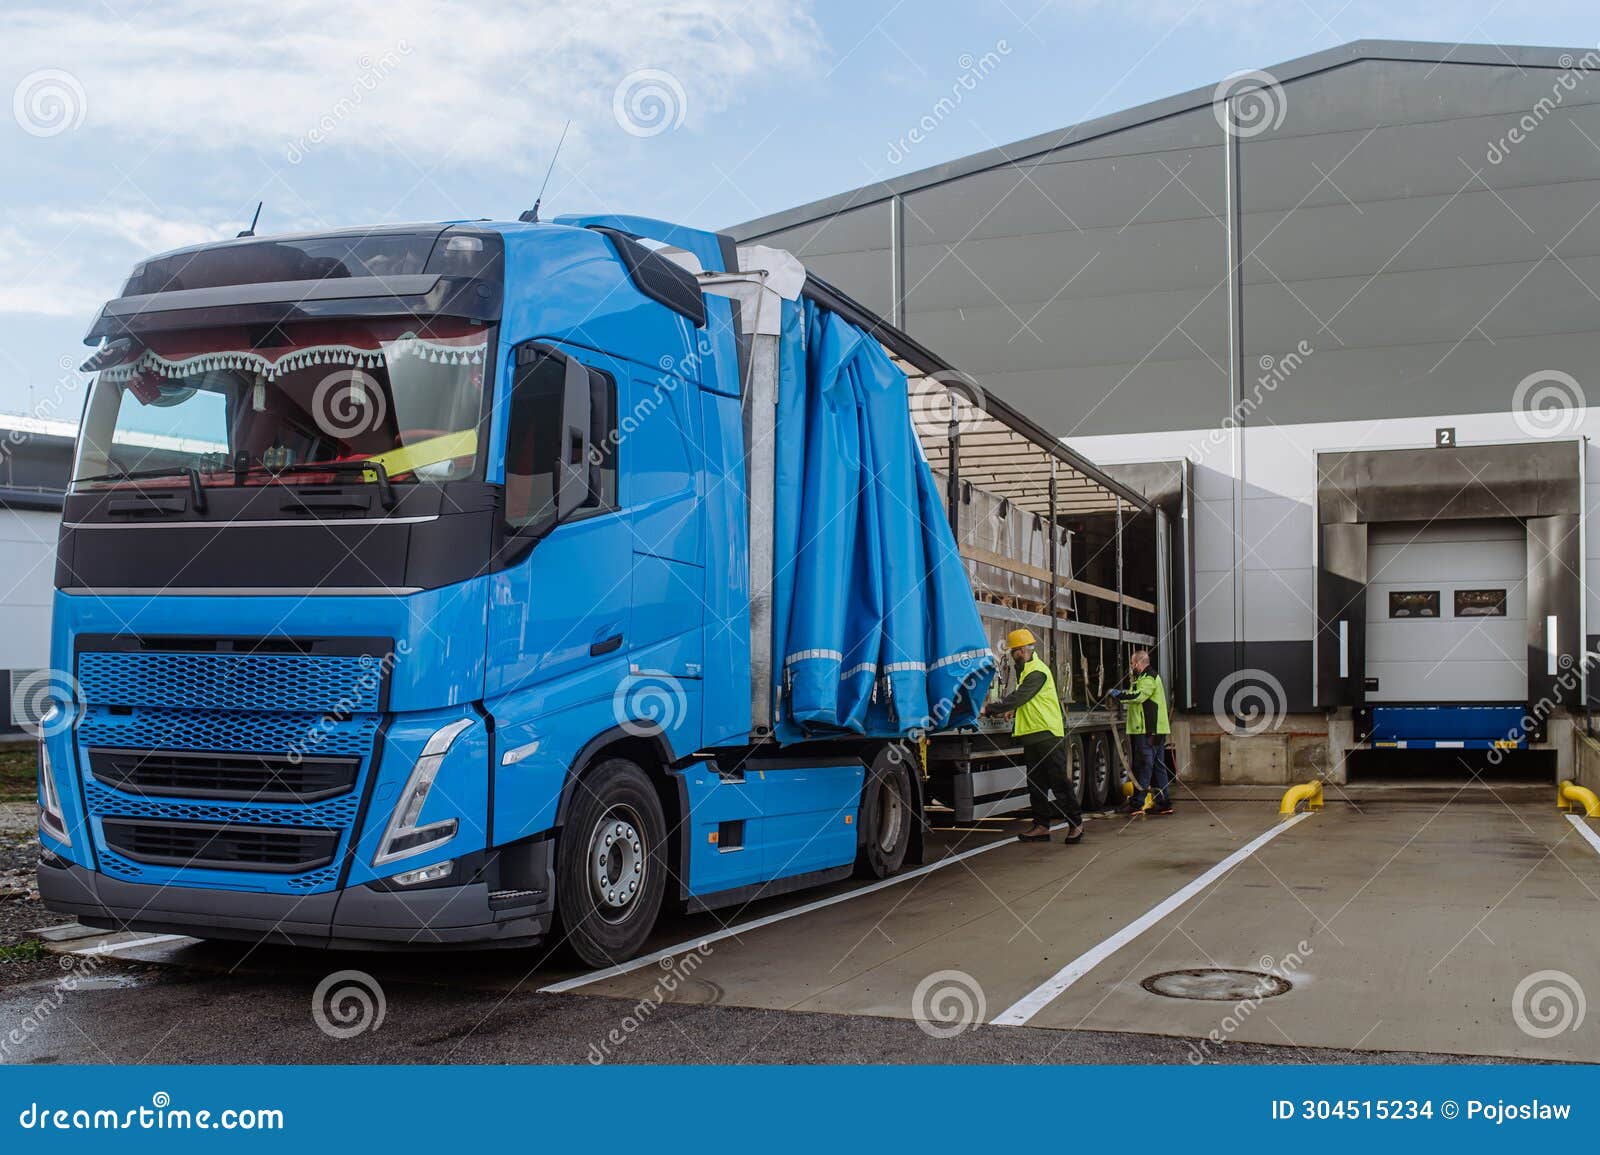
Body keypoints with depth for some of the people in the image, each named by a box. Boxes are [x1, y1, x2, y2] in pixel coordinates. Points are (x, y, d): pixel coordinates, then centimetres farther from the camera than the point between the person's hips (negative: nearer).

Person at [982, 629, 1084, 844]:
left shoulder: (1037, 672, -15)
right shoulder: (1027, 670, 18)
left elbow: (1017, 698, -21)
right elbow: (1019, 698, 23)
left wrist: (989, 709, -19)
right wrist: (1005, 711, 6)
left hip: (1048, 735, -10)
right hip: (1032, 735, 10)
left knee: (1059, 782, -6)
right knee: (1036, 784, 9)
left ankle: (1076, 824, 0)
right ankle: (1041, 826, 12)